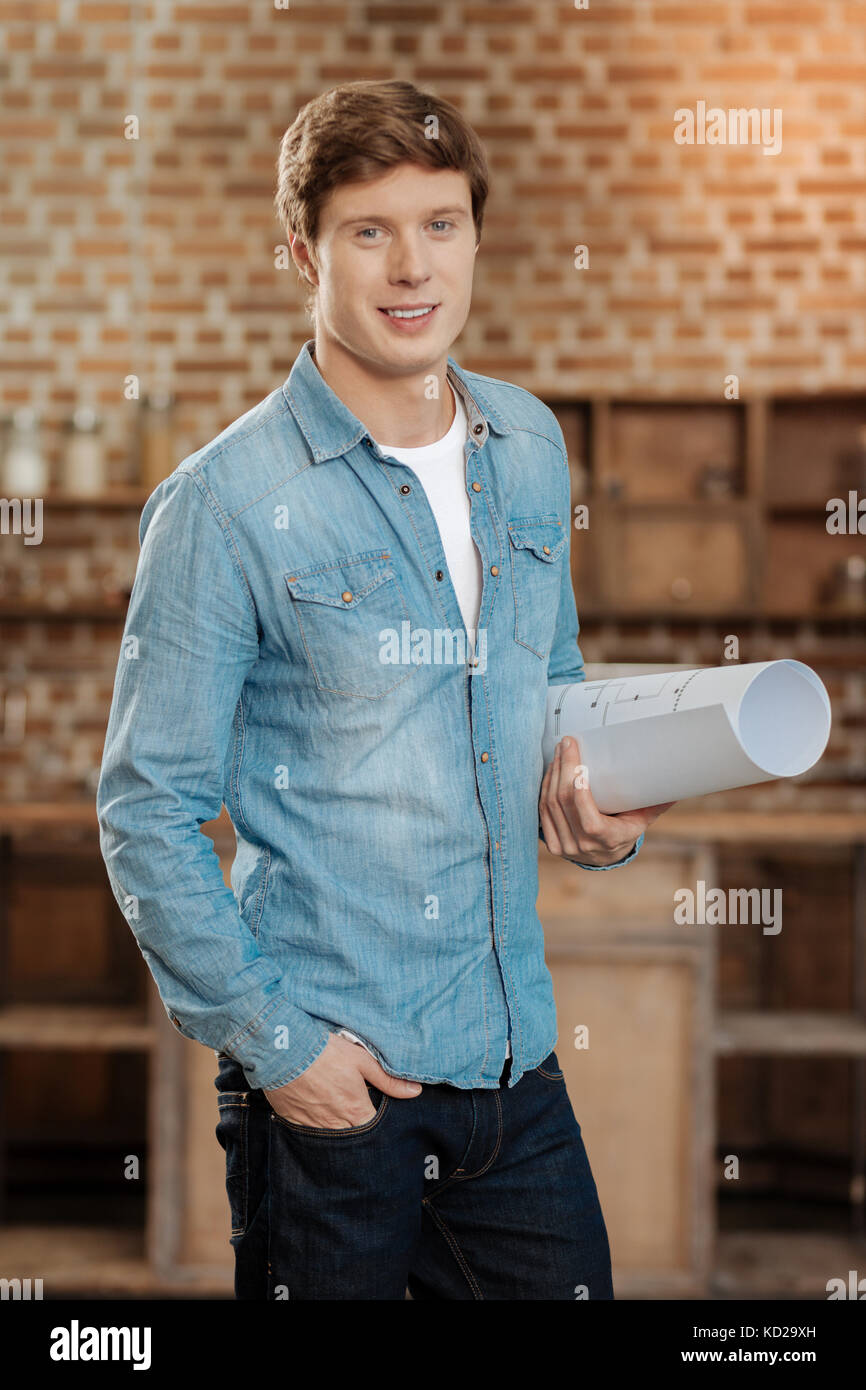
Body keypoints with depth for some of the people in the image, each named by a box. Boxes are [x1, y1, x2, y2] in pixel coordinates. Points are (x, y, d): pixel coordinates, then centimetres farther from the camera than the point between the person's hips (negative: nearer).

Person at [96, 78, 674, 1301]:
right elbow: (148, 809, -9)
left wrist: (591, 795, 0)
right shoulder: (228, 502, -12)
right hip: (330, 1069, -5)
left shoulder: (530, 446, 5)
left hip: (516, 1059, 5)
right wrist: (270, 1037, -12)